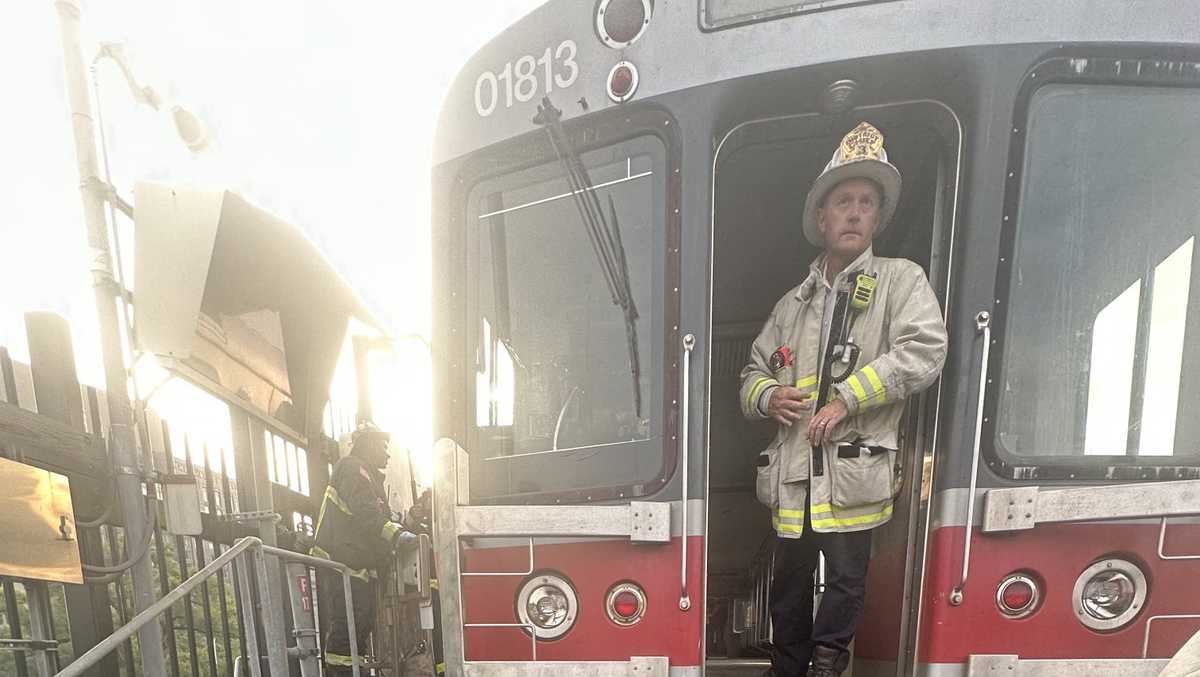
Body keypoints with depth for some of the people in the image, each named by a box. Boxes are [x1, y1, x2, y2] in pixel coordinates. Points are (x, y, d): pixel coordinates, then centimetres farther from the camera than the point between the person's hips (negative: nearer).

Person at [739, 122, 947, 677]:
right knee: (789, 586, 17)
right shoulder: (794, 302, 14)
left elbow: (923, 351, -16)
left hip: (855, 475, -4)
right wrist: (768, 396, -5)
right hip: (793, 475, 4)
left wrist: (845, 400, -17)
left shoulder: (901, 281, 1)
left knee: (846, 583, 8)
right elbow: (753, 372, 18)